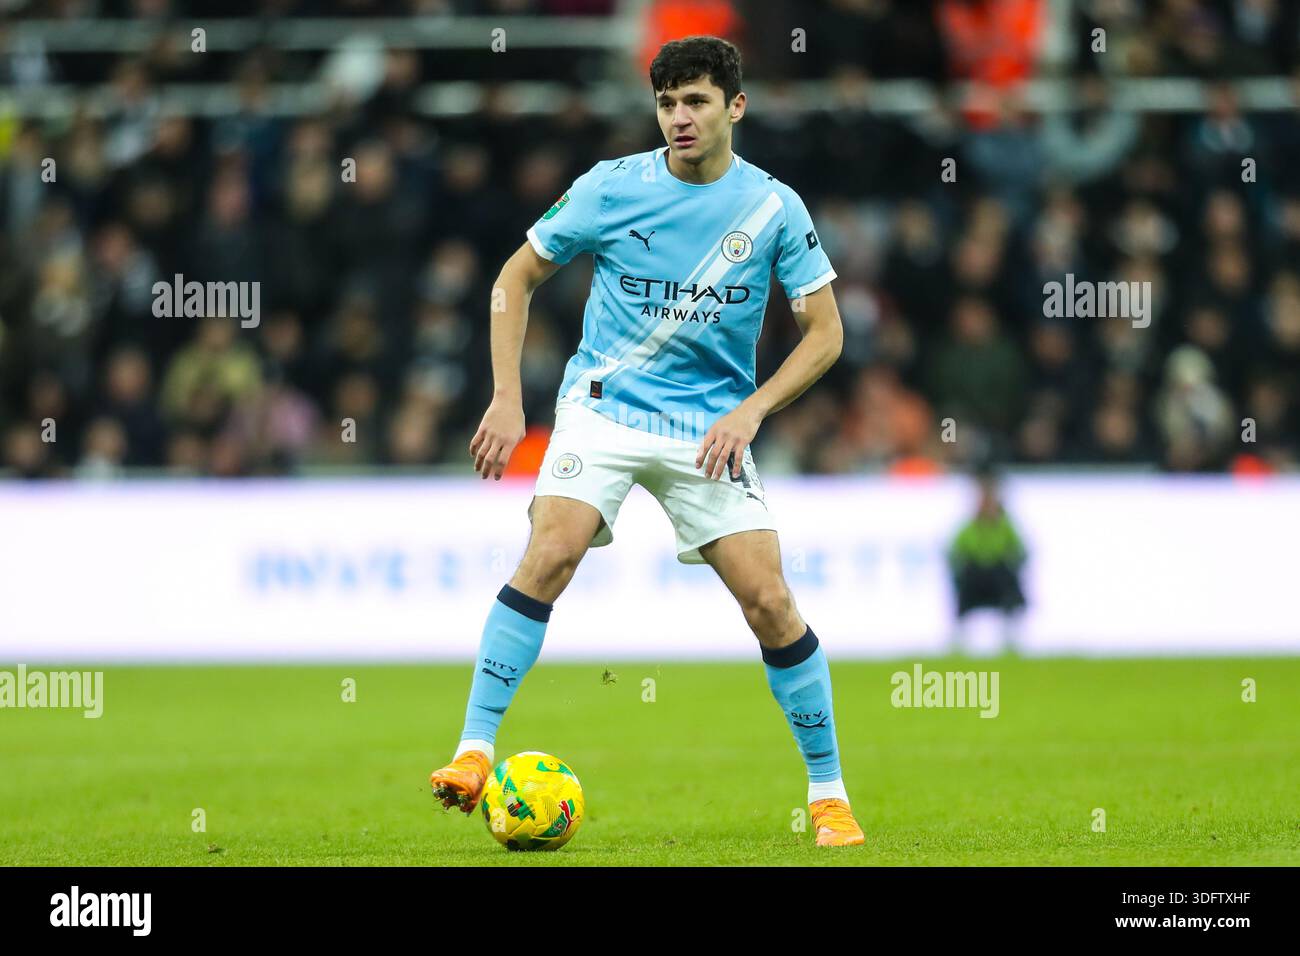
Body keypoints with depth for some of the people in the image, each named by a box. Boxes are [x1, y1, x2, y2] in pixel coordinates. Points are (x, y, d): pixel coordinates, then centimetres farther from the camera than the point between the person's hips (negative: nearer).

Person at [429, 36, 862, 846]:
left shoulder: (773, 208, -3)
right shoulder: (612, 187, -4)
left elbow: (825, 333, 1)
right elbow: (518, 277, 6)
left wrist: (749, 412, -13)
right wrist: (507, 399, -3)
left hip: (711, 426, 1)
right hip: (604, 406, -1)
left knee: (769, 601, -8)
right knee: (550, 554, -24)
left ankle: (829, 793, 7)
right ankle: (474, 754, -23)